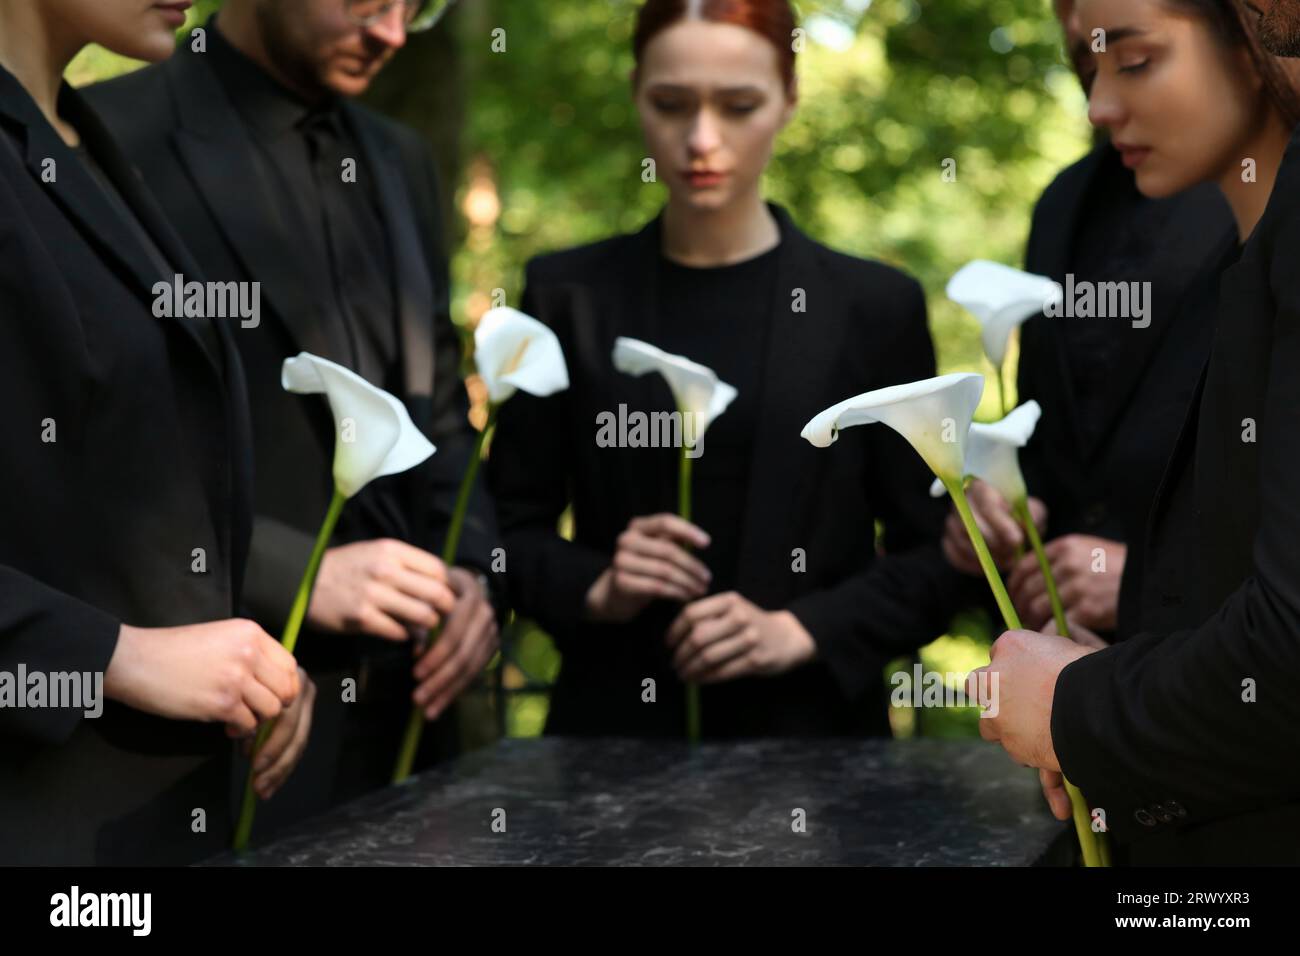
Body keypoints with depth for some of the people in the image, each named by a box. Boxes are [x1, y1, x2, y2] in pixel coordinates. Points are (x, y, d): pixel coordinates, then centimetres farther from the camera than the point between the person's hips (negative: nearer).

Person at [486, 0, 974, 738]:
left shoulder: (875, 306, -2)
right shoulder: (569, 295, 1)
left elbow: (935, 557, 0)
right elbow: (512, 525, 6)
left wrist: (802, 630, -15)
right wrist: (593, 588, -12)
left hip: (810, 728, -1)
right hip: (614, 723, 1)